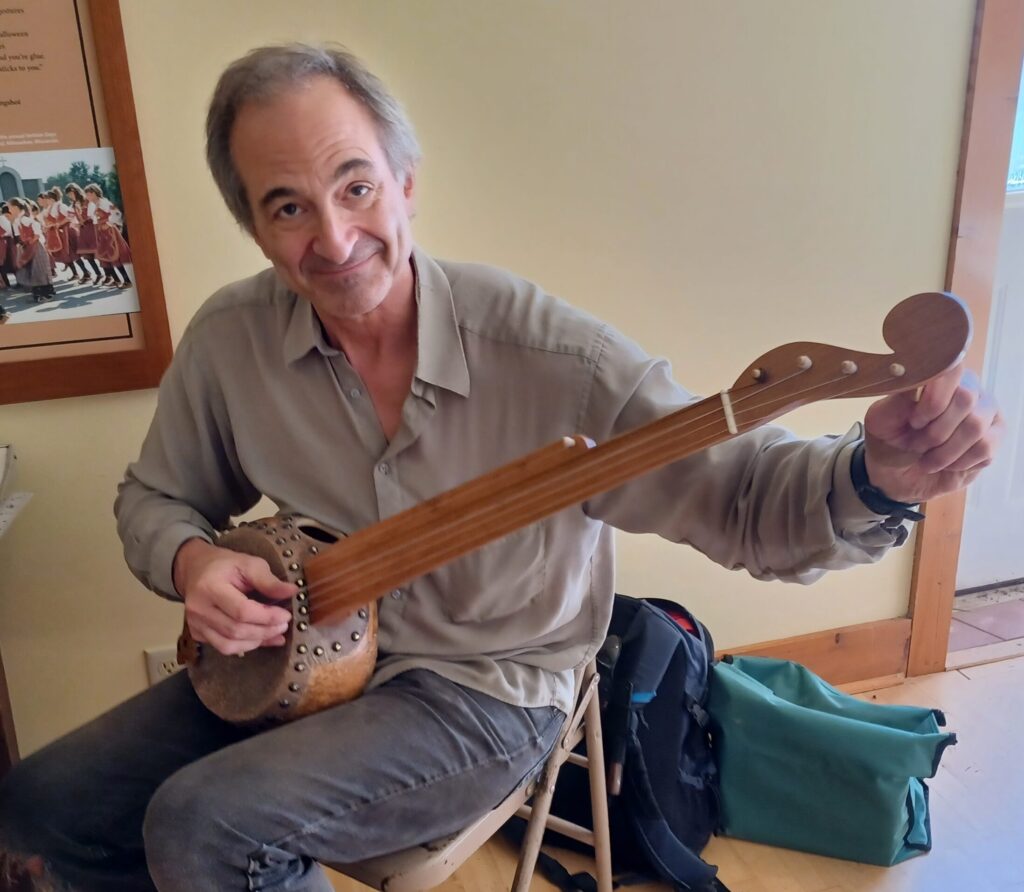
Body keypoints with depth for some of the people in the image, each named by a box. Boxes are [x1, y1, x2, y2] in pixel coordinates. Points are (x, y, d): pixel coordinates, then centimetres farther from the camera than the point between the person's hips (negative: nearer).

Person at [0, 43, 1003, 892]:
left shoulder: (538, 352, -23)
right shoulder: (230, 338, -9)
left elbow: (740, 492, -23)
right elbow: (155, 497, 7)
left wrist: (876, 477, -45)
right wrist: (190, 561, -16)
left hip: (486, 690, -5)